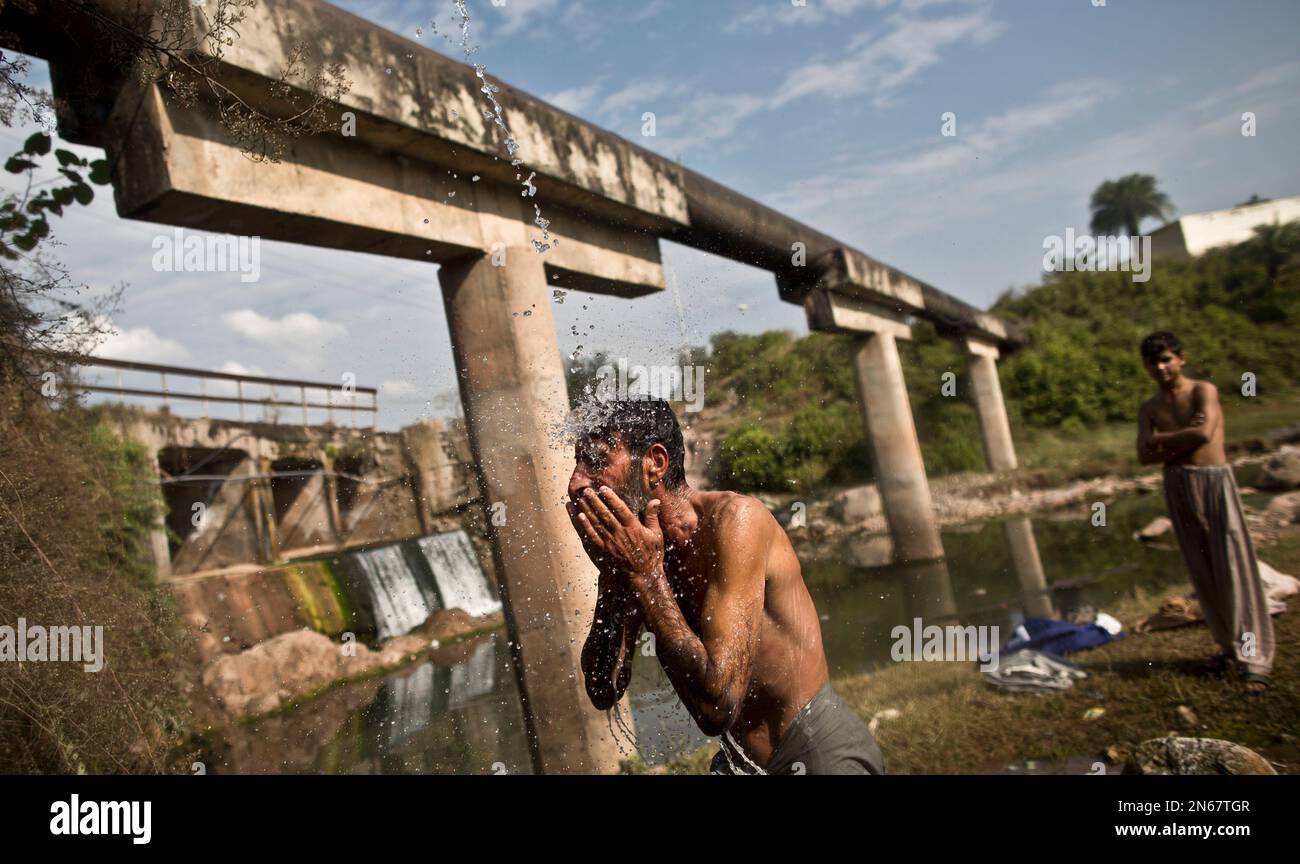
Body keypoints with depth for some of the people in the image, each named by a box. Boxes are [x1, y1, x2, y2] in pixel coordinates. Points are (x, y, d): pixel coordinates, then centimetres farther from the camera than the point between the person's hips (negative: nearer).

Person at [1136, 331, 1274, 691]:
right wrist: (1183, 440, -11)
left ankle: (1255, 660, -5)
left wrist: (1161, 439, -6)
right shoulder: (1149, 408, 10)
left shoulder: (1204, 391, -2)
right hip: (1178, 486, 4)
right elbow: (1145, 456, 0)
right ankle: (1228, 644, 18)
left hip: (1215, 481, -4)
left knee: (1234, 568, -6)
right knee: (1203, 571, 7)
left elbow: (1204, 434, -18)